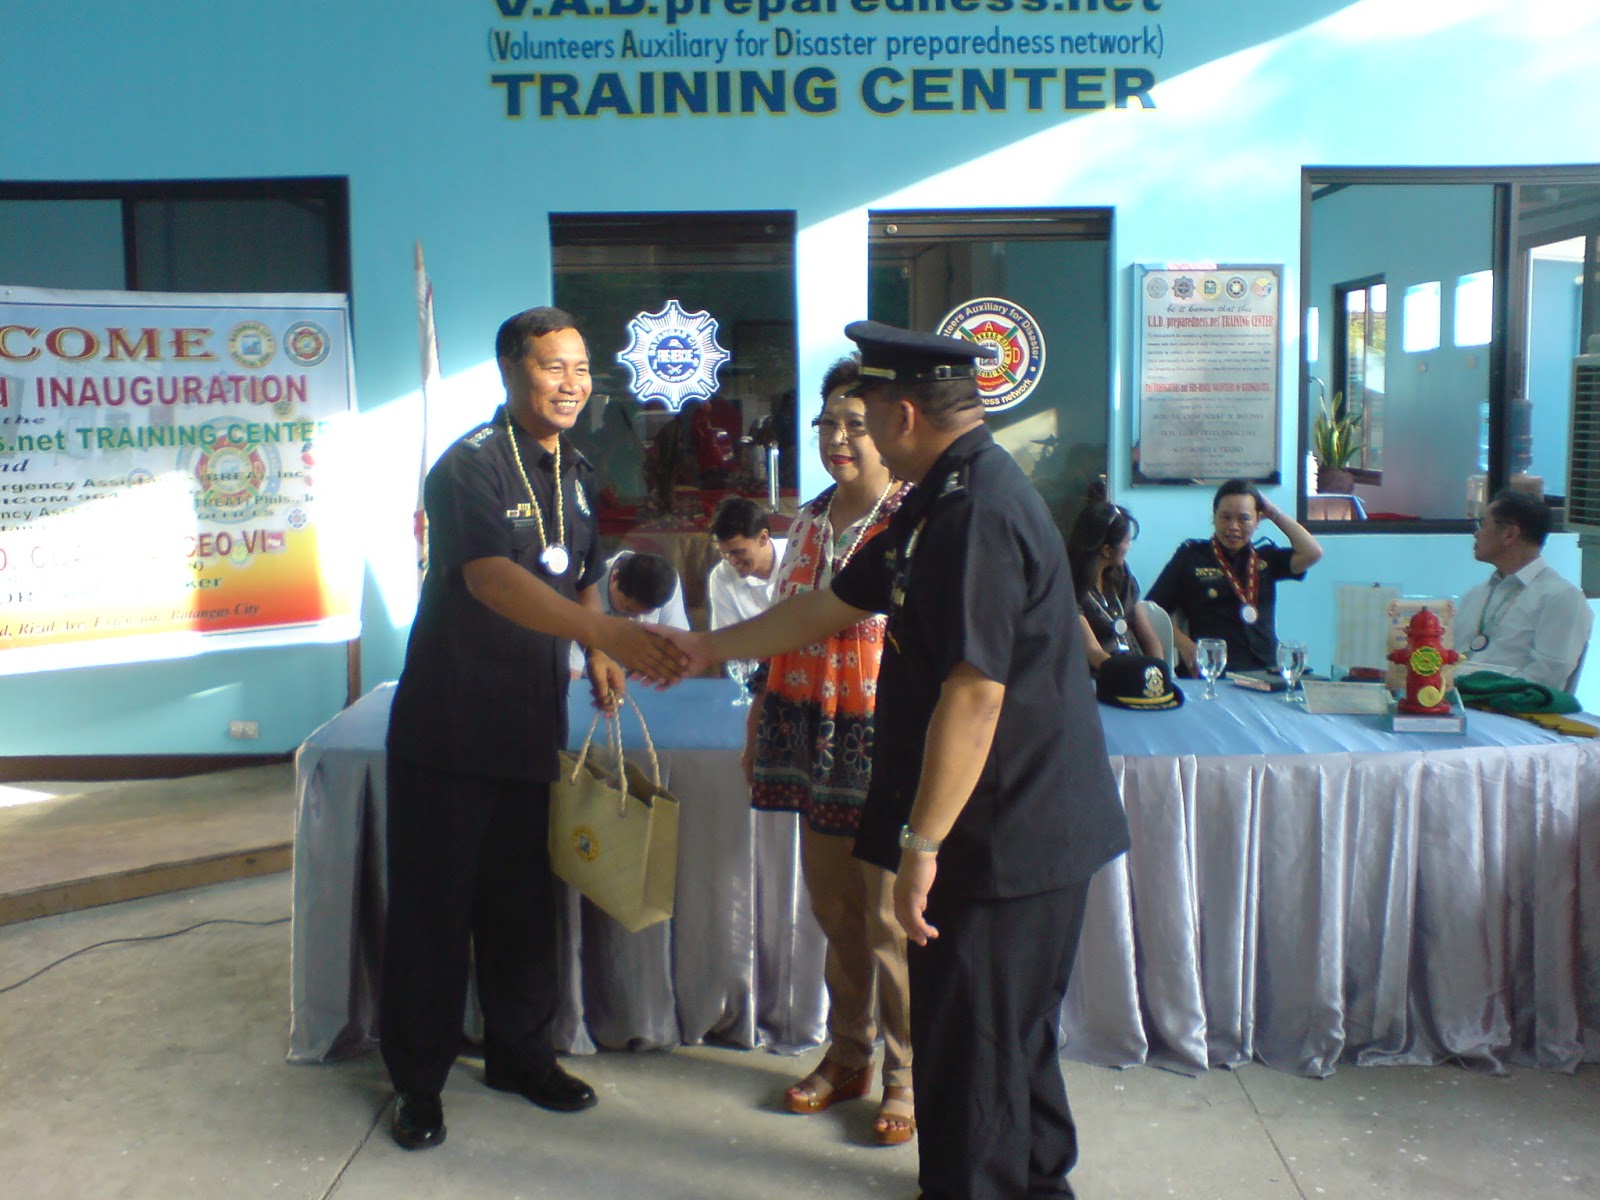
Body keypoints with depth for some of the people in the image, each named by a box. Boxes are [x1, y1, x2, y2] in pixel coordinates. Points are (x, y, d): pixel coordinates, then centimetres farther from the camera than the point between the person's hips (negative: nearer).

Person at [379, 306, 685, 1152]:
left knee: (522, 901, 15)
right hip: (448, 725, -6)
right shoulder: (470, 467, -16)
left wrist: (598, 658, 3)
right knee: (432, 903, 4)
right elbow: (491, 579, -32)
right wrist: (606, 631, -46)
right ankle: (417, 1079, 19)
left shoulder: (575, 475, 9)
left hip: (530, 725, 6)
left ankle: (519, 1052, 32)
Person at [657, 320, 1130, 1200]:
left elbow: (974, 695, -27)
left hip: (1006, 832, -10)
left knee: (969, 1045, 4)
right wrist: (711, 648, 22)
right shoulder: (947, 496, 11)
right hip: (1027, 828, 10)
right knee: (1011, 1034, 24)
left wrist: (923, 842, -22)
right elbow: (838, 603, 18)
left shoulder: (978, 513, -23)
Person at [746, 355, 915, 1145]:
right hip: (815, 740, 6)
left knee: (891, 918, 3)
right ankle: (848, 1057, 32)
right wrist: (760, 719, 16)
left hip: (887, 744, -6)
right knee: (835, 909, 16)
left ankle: (910, 1073, 20)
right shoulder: (811, 519, 10)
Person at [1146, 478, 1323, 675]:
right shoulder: (1191, 555, 10)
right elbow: (1152, 610, 6)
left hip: (1264, 672, 4)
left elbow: (1312, 553, 4)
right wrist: (1183, 644, -10)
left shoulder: (1265, 557, 20)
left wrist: (1275, 513, 13)